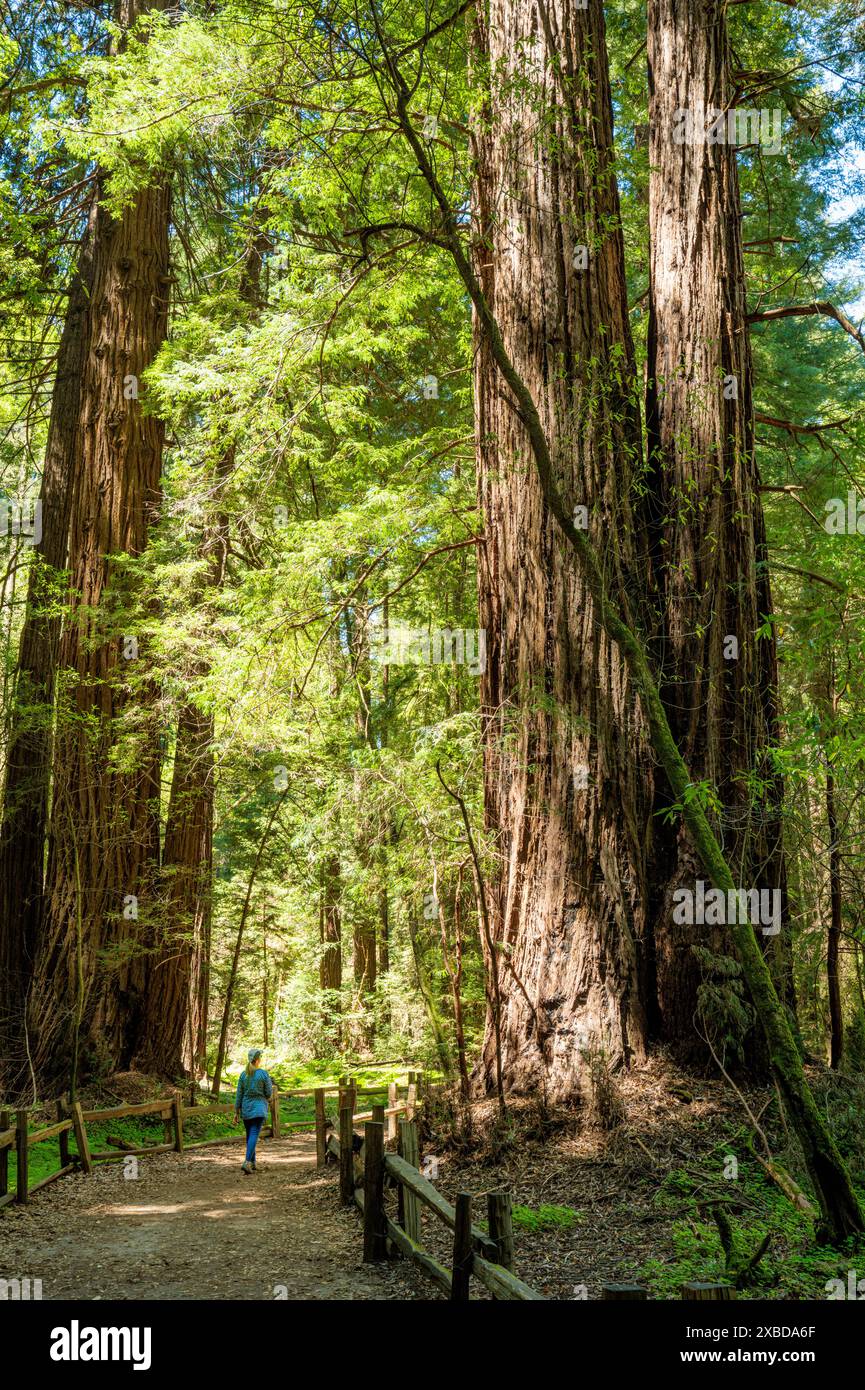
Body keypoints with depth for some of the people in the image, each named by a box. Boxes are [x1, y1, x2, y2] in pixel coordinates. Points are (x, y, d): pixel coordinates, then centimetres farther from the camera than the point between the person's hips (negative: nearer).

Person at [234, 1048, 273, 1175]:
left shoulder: (243, 1074, 2)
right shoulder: (263, 1074, -8)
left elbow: (239, 1095, 3)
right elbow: (269, 1094, -5)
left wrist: (236, 1113, 9)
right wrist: (270, 1084, 15)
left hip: (246, 1108, 4)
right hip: (259, 1108, -4)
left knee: (249, 1135, 17)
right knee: (254, 1135, -10)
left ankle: (252, 1162, 23)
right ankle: (247, 1162, -25)